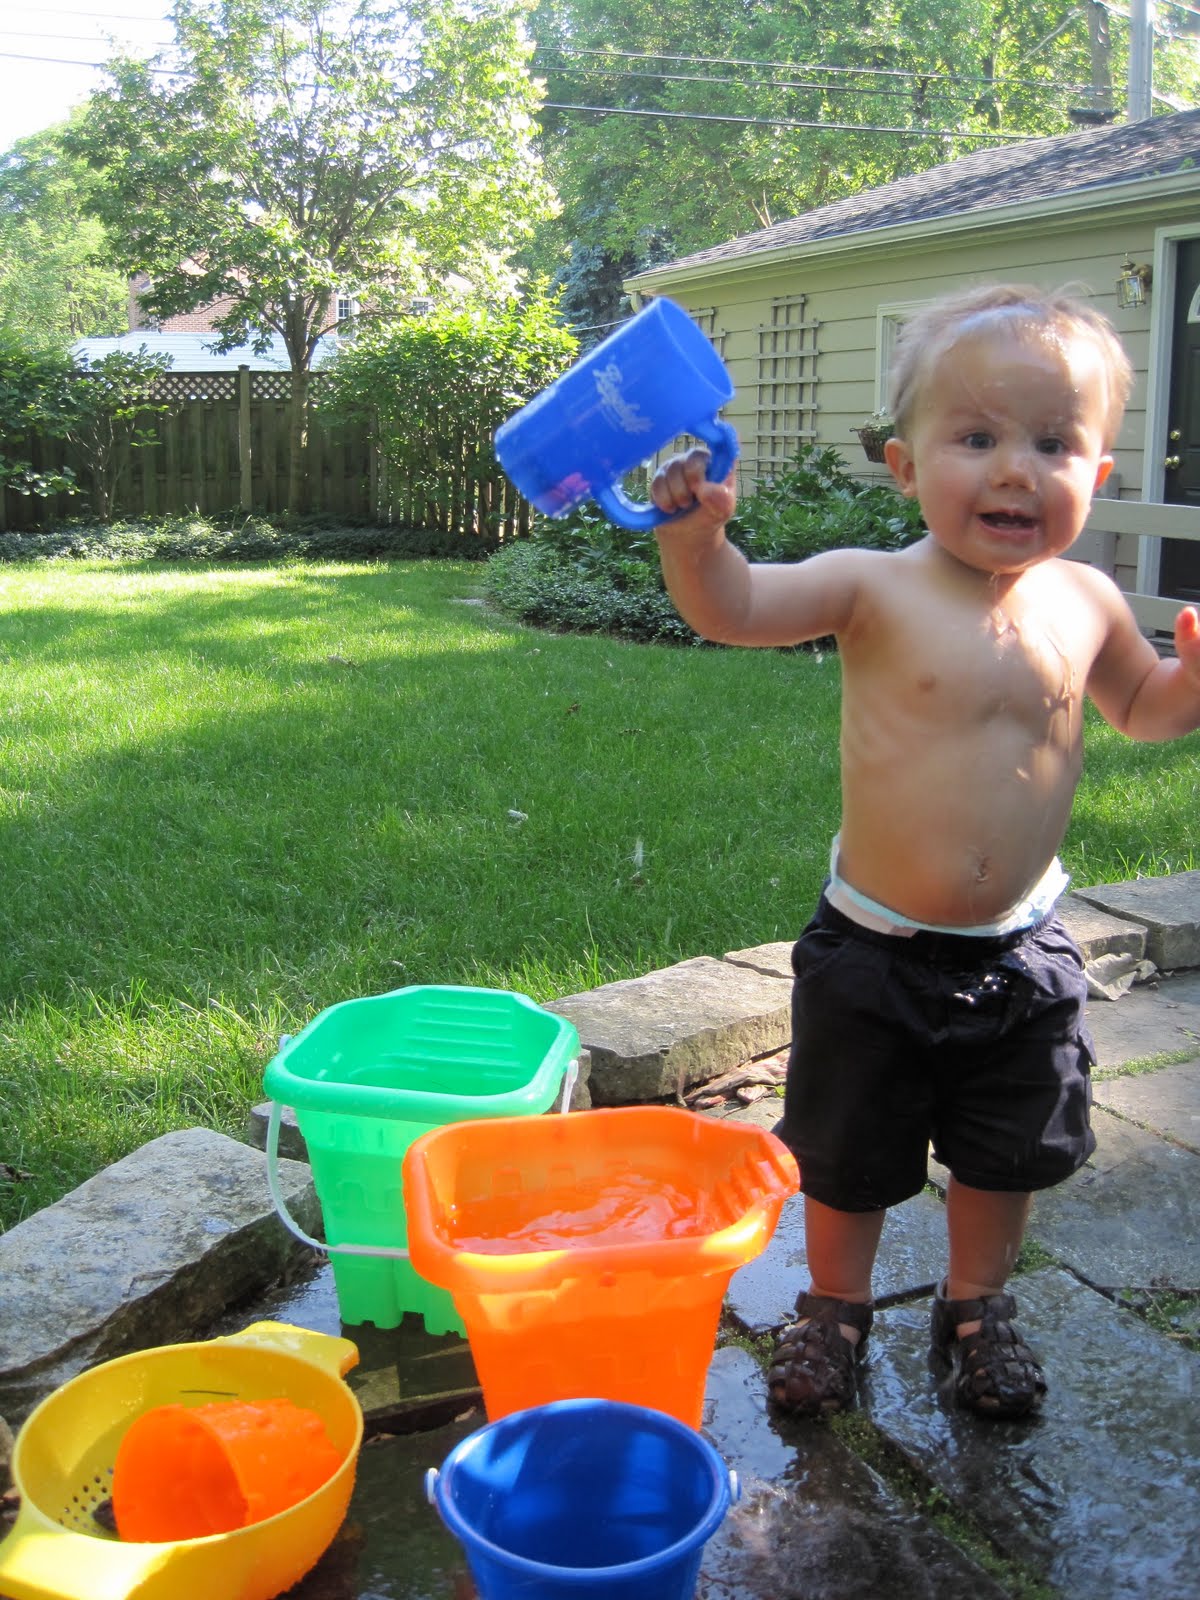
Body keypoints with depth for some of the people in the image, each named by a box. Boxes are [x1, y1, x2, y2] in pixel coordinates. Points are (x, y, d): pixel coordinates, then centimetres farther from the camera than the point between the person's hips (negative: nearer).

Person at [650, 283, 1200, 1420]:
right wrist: (695, 530, -42)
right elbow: (730, 607, -22)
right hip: (875, 952, -3)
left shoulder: (1083, 601, -3)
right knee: (847, 1157, 14)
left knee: (1005, 1156, 20)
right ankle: (834, 1305, 40)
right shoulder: (874, 589, -14)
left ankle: (975, 1306, 46)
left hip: (1020, 953, 3)